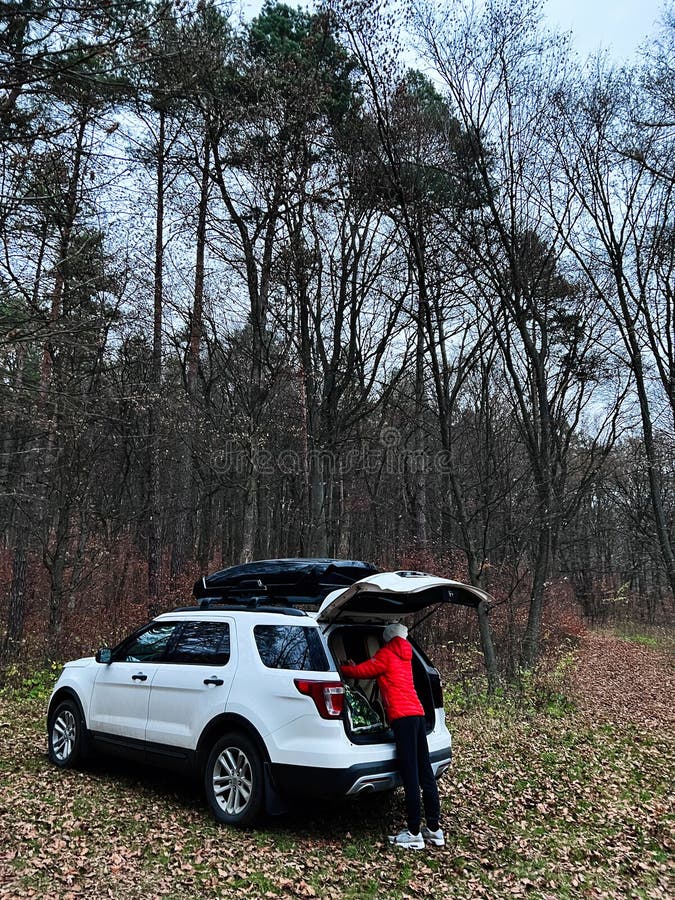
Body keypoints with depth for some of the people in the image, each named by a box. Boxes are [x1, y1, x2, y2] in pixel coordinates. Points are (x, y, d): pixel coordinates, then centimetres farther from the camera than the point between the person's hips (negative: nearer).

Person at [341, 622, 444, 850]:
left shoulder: (386, 654, 0)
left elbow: (361, 670, -1)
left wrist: (341, 668, 14)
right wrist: (354, 667, 31)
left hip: (402, 716, -8)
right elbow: (376, 670, 30)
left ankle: (414, 833, -5)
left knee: (410, 775, -8)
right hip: (418, 713, 8)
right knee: (425, 772, 10)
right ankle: (434, 828, 15)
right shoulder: (405, 656, 23)